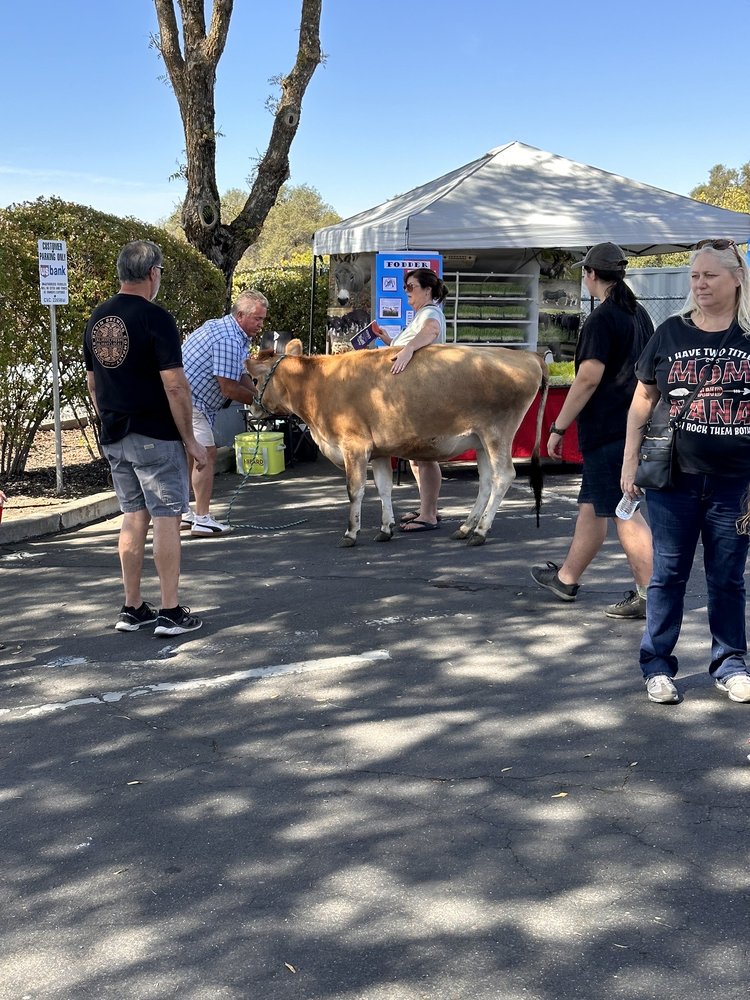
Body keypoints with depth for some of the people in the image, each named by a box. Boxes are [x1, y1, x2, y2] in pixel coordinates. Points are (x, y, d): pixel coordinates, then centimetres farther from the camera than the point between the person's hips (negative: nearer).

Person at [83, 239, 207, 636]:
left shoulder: (97, 319, 8)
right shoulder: (155, 318, -15)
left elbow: (92, 383, 14)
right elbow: (175, 386, -17)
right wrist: (189, 440, -10)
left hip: (114, 437, 7)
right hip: (155, 438, -7)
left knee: (133, 517, 14)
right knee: (166, 518, 0)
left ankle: (132, 609, 18)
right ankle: (170, 613, 3)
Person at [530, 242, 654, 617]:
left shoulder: (602, 319, -16)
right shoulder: (639, 314, 13)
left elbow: (589, 378, -21)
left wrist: (558, 427, -16)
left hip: (606, 430, -10)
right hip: (632, 425, 10)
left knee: (624, 513, -6)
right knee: (591, 505, 19)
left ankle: (649, 596, -3)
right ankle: (566, 578, 31)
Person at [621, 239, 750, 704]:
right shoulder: (671, 333, 4)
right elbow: (643, 399, 8)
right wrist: (631, 460, 2)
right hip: (674, 479, 1)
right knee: (668, 574, 8)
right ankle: (658, 666, 18)